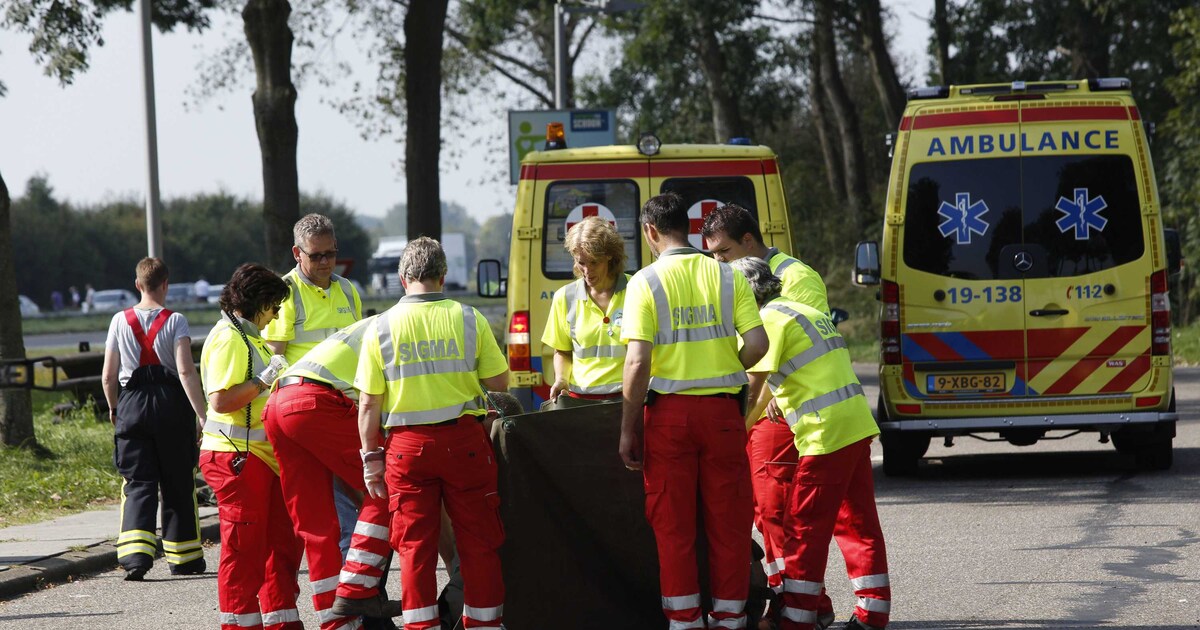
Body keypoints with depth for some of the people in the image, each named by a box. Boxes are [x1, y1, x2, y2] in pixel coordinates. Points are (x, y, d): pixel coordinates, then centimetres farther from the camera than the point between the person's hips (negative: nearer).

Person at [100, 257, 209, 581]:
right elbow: (186, 371, -15)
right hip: (172, 405, -1)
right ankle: (184, 558, 19)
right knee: (178, 484, 11)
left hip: (132, 406, 1)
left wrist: (114, 409, 23)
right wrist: (202, 415, -15)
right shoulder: (175, 321, -4)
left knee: (138, 483, 2)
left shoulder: (120, 321, 4)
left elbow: (108, 376, 6)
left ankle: (135, 554, -18)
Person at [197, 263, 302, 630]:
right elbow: (220, 400, -22)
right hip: (237, 457, -10)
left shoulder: (248, 336, 20)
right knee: (244, 545, -5)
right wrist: (265, 380, -22)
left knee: (282, 538, 11)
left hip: (260, 455, 10)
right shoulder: (228, 339, -14)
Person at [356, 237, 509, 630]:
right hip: (464, 441, 0)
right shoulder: (468, 319, -3)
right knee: (478, 542, 8)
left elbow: (368, 404, -2)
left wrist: (371, 458, 5)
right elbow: (498, 383, 1)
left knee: (415, 545, 7)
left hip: (408, 444, 0)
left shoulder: (381, 328, -3)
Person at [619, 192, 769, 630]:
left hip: (669, 412, -2)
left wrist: (628, 430, -6)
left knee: (672, 524, 7)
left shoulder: (646, 282, -5)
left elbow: (638, 362, -12)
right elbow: (757, 343, -5)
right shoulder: (727, 276, 3)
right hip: (722, 410, 2)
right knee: (728, 520, 8)